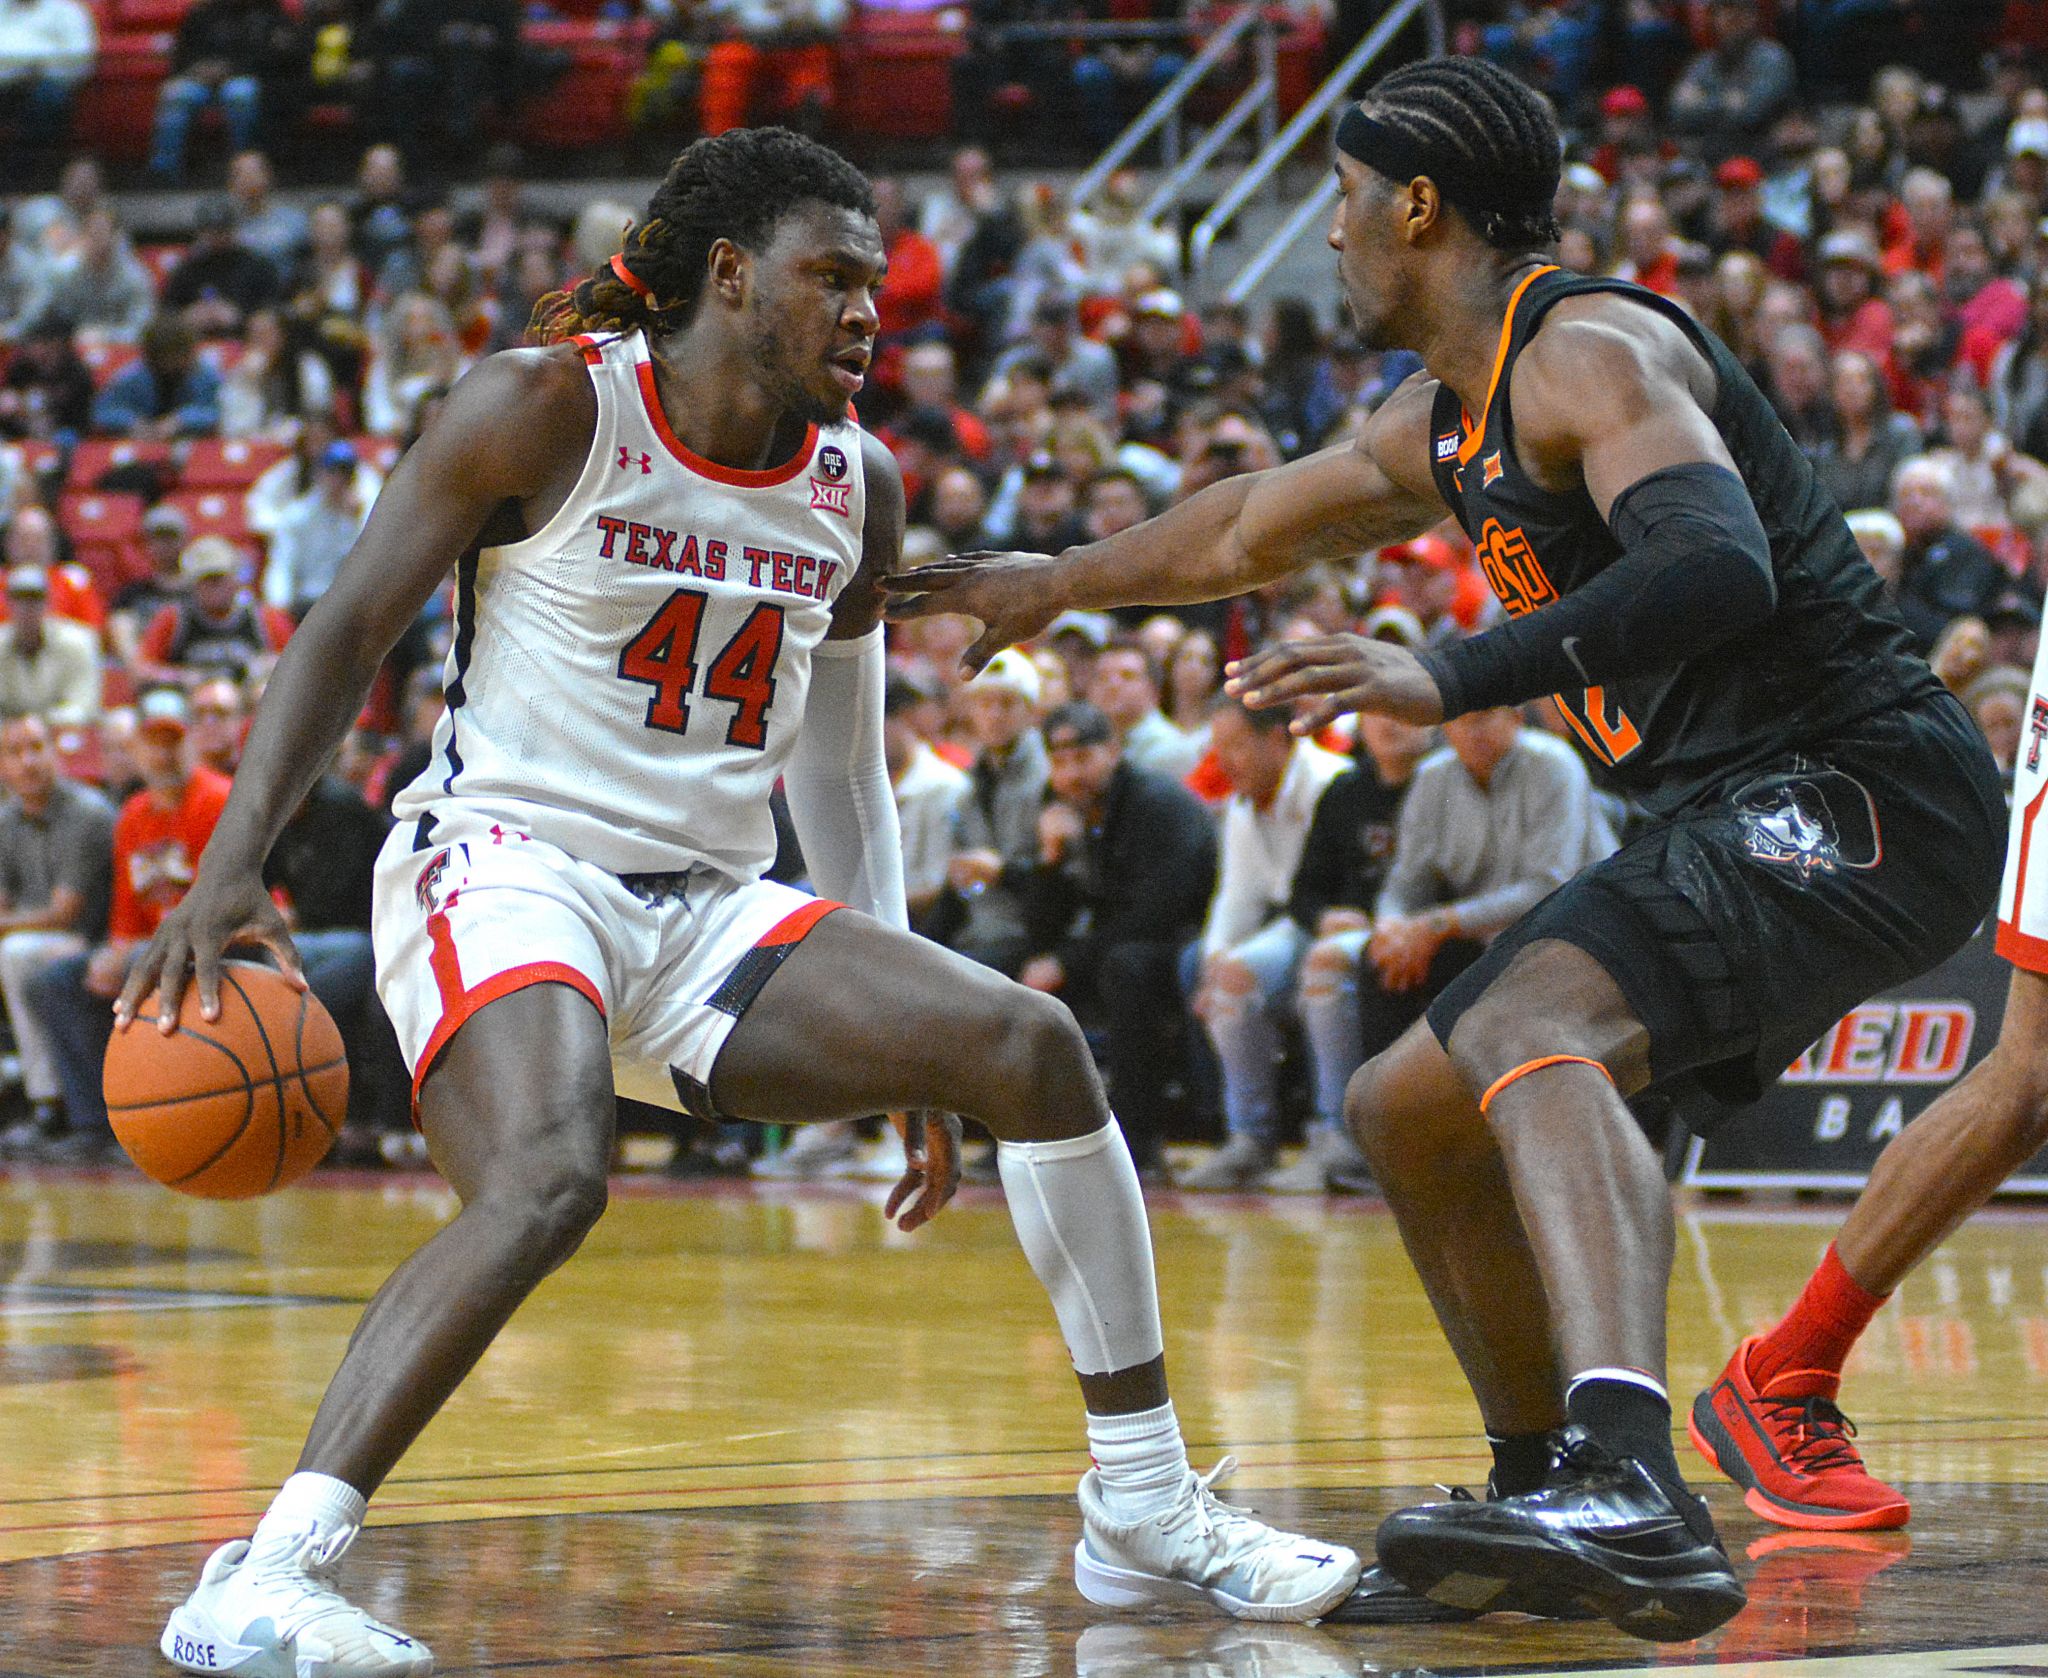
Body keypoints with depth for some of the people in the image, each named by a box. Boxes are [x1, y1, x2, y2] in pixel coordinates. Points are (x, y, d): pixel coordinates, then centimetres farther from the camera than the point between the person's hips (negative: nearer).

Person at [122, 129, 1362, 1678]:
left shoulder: (858, 489, 11)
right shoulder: (551, 407, -7)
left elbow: (838, 768, 20)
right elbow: (349, 632, -6)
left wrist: (896, 1036, 16)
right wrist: (232, 869, -19)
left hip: (714, 912, 6)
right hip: (506, 870, -6)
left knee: (1031, 1047, -8)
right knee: (549, 1183, -35)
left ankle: (1148, 1515, 2)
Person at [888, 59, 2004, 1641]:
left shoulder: (1589, 353, -14)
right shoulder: (1446, 425, 17)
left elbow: (1719, 569, -32)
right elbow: (1252, 527, 36)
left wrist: (1456, 677, -39)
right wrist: (1059, 584, 48)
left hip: (1860, 795, -10)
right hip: (1741, 818, 10)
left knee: (1528, 1032, -34)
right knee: (1410, 1110, 15)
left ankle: (1636, 1496, -53)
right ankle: (1546, 1508, 26)